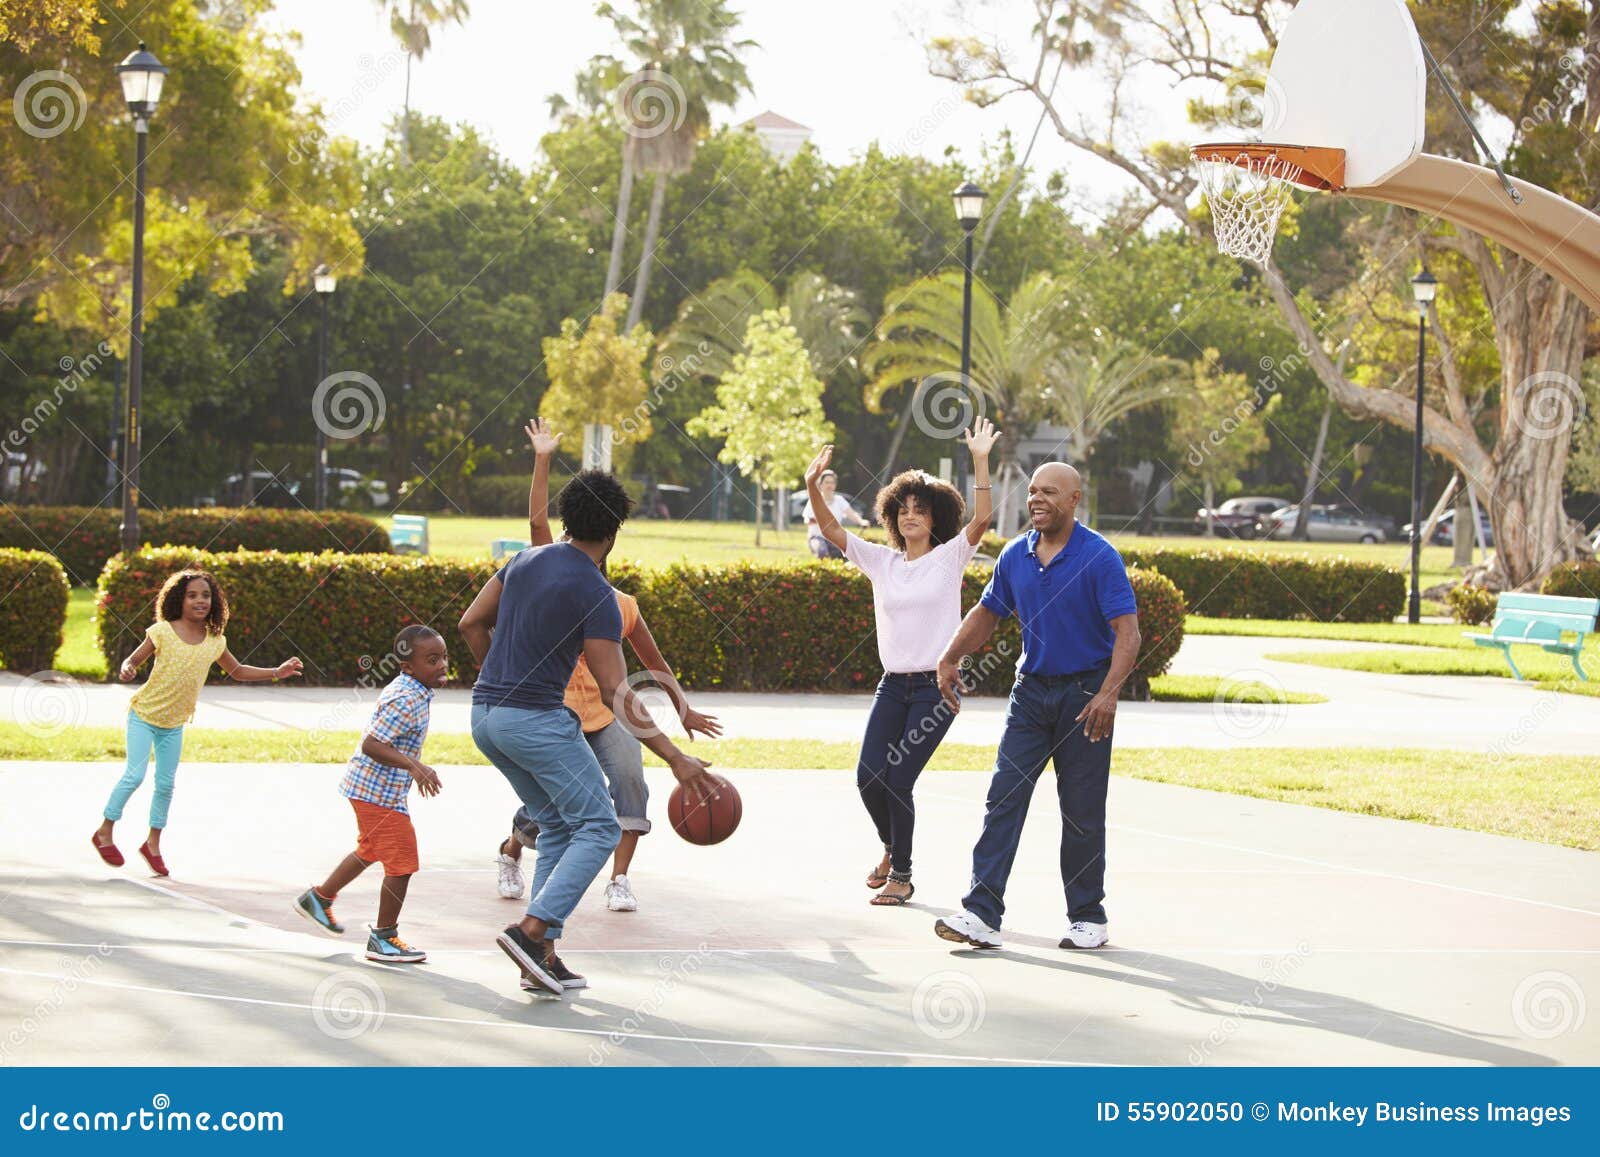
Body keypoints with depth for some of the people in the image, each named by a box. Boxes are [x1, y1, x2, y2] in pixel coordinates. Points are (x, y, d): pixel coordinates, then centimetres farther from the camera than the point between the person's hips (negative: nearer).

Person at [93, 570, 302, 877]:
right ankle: (105, 831, 6)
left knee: (166, 783, 8)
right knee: (135, 774, -11)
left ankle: (153, 843, 23)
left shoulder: (215, 641, -1)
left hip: (174, 724, 4)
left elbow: (237, 671, 14)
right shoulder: (162, 632, -14)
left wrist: (276, 673, 4)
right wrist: (126, 670, -30)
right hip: (144, 715, -4)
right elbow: (133, 660, -6)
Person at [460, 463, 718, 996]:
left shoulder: (527, 560, 9)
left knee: (557, 825, 17)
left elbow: (471, 624, 14)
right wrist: (676, 759, -17)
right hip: (537, 720, -8)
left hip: (486, 715, 8)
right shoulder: (596, 595, -13)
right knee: (599, 827, 0)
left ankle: (542, 956, 10)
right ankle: (533, 929, -17)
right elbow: (615, 692, -17)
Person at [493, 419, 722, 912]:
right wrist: (543, 461, -22)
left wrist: (684, 709, 4)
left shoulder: (621, 607, 2)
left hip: (609, 715, 2)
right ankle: (510, 853, 31)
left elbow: (656, 664, 11)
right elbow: (538, 523, -16)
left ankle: (619, 881, -16)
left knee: (629, 778, -24)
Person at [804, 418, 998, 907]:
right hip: (893, 684, 4)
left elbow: (980, 520, -17)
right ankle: (892, 847, 27)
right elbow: (831, 529, 3)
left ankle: (902, 875, 7)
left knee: (899, 779, -9)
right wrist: (813, 487, -12)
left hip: (936, 687, -4)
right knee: (868, 777, -3)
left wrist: (980, 462, -25)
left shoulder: (949, 558, -1)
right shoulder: (881, 562, 9)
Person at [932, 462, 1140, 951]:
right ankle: (982, 914, -10)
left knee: (1082, 812, 3)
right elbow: (987, 612, 20)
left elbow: (1127, 631, -18)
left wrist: (1108, 694, -29)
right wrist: (950, 659, 11)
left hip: (1084, 694, -5)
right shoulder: (1015, 556, 5)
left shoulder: (1099, 558, -13)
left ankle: (1088, 916, 16)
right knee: (1003, 798, -6)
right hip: (1031, 690, 5)